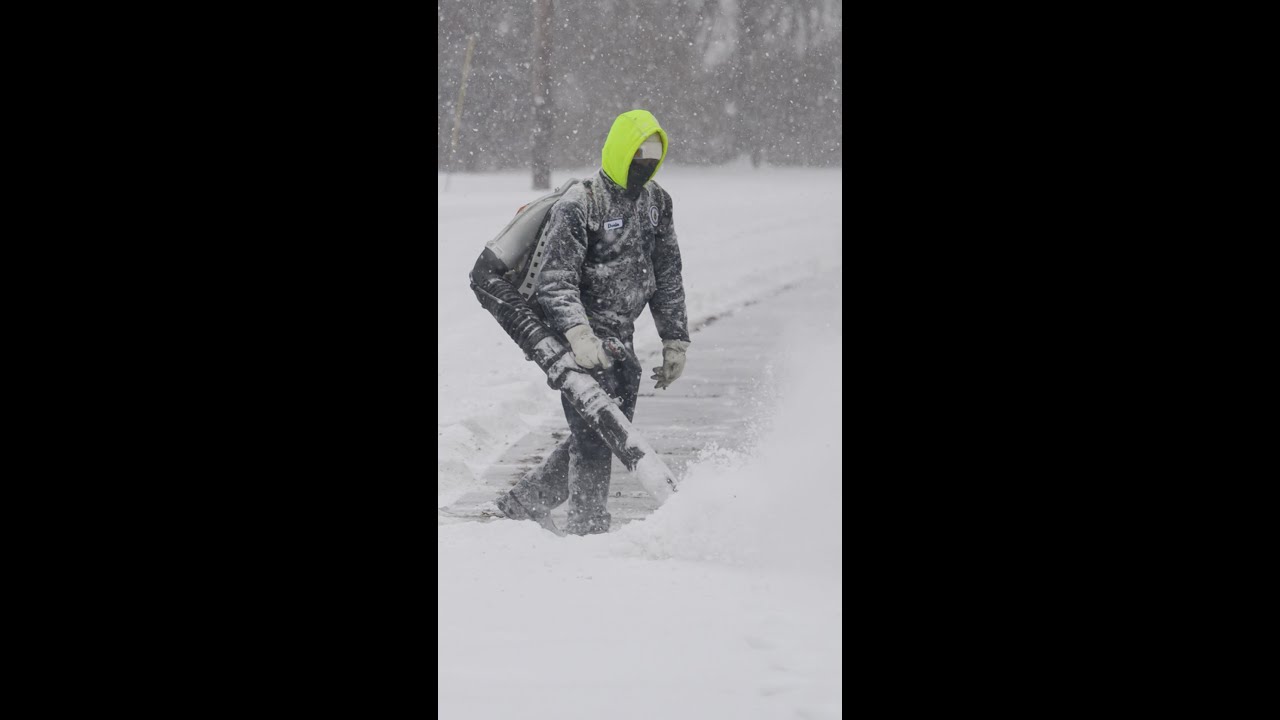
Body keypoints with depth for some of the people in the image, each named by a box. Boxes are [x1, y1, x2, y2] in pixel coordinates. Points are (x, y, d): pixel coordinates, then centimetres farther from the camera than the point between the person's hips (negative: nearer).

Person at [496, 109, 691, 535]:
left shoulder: (656, 202, 9)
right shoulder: (578, 205, -14)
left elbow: (667, 277, 17)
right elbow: (555, 282, -19)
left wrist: (675, 341, 13)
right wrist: (578, 334, -34)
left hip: (621, 337, 7)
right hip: (579, 339, -7)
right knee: (594, 432, -13)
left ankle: (525, 502, 23)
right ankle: (588, 531, -6)